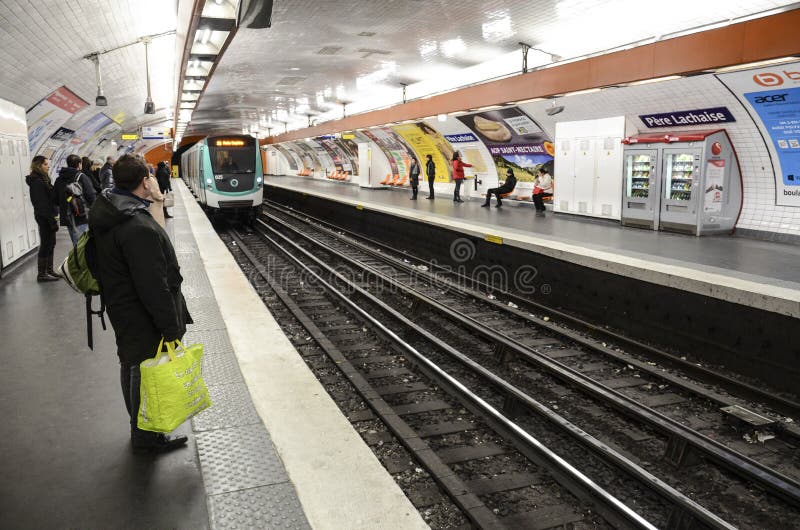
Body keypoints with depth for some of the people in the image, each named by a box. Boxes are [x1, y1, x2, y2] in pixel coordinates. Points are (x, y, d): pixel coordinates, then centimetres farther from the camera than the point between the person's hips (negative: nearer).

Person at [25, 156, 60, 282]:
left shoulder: (43, 179, 14)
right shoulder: (37, 182, -16)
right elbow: (42, 203, -20)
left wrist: (53, 217, 11)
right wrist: (52, 220, -21)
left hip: (47, 216, 10)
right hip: (44, 217, -10)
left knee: (50, 243, 14)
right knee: (46, 244, -3)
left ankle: (49, 270, 22)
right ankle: (42, 274, 4)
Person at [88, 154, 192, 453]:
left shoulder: (106, 213, 3)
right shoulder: (139, 228, -30)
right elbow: (154, 287, -27)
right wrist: (171, 328, -20)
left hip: (122, 312, 10)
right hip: (143, 320, -10)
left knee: (132, 367, 22)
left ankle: (141, 429, 42)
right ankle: (146, 437, 23)